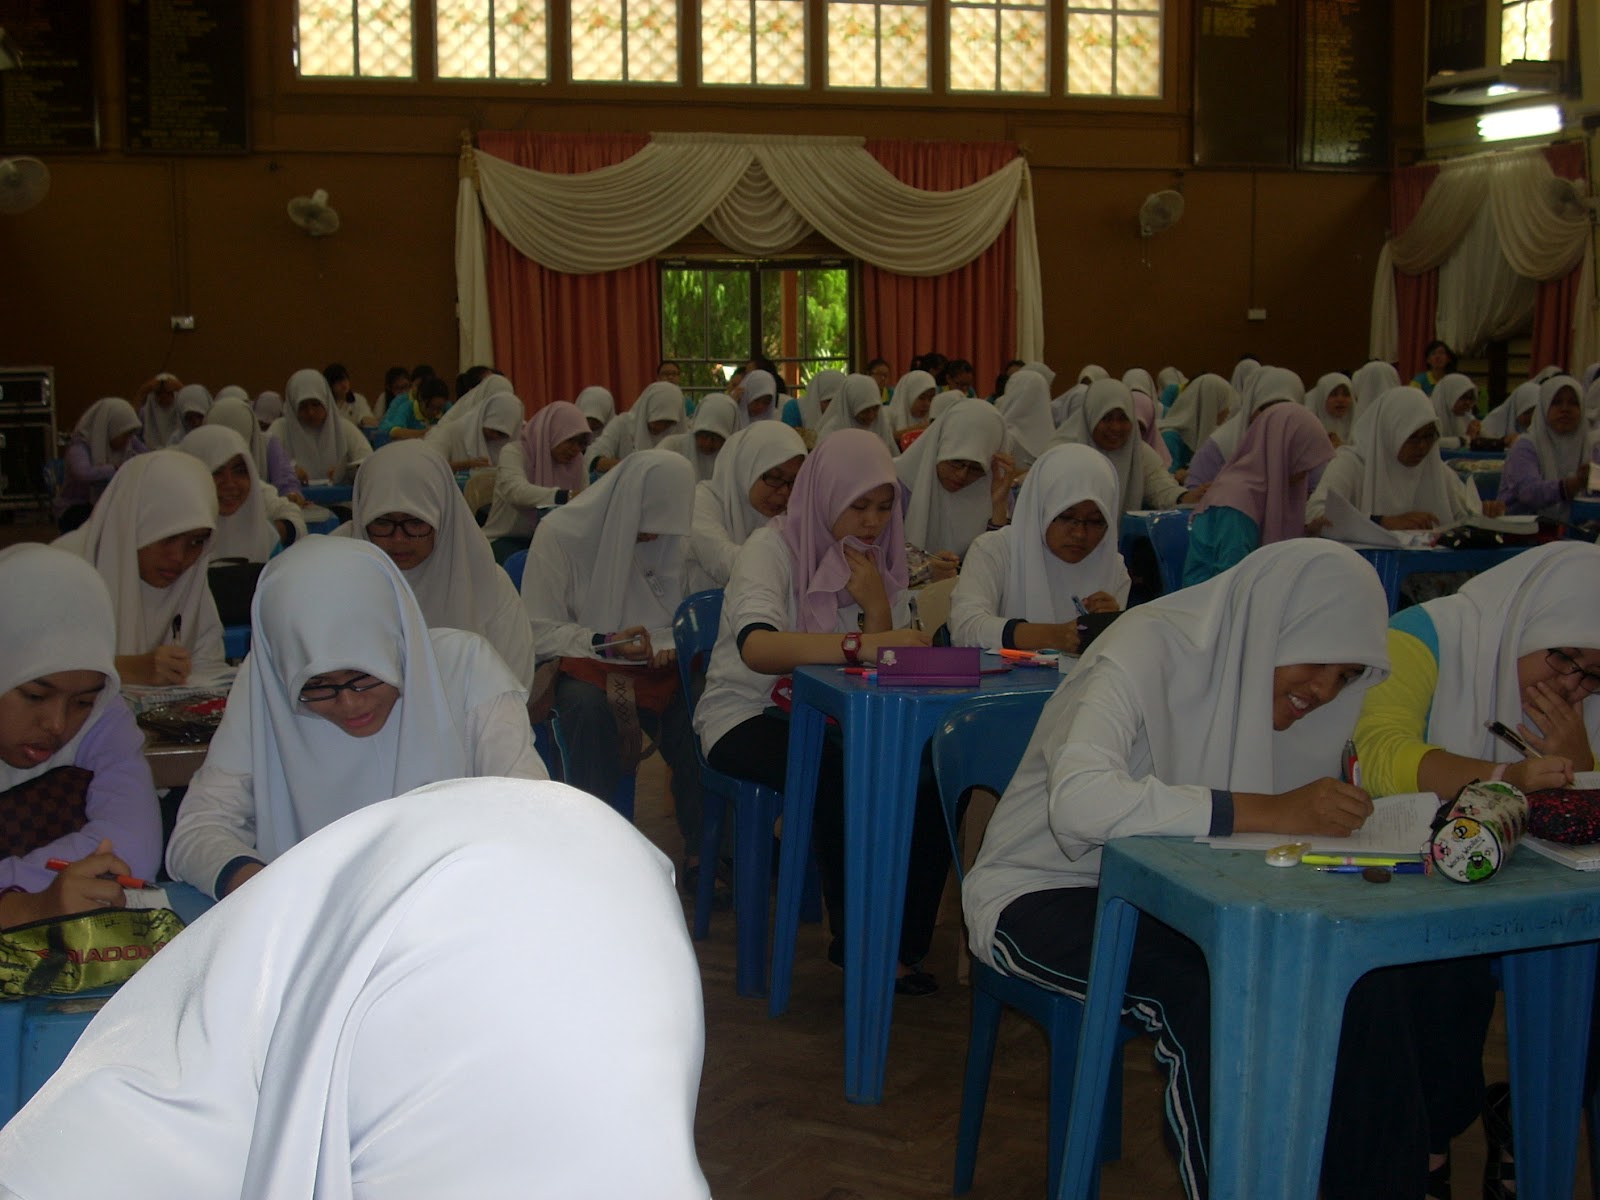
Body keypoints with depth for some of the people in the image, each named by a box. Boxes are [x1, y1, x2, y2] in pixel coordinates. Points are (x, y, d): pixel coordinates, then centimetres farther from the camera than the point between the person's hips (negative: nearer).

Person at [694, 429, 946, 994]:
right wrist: (862, 643, -48)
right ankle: (855, 940, -13)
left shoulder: (877, 559, 6)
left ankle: (903, 943, -7)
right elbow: (756, 646, -36)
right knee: (843, 778, -35)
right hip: (747, 716, -6)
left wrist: (877, 607, -18)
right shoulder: (774, 549, -14)